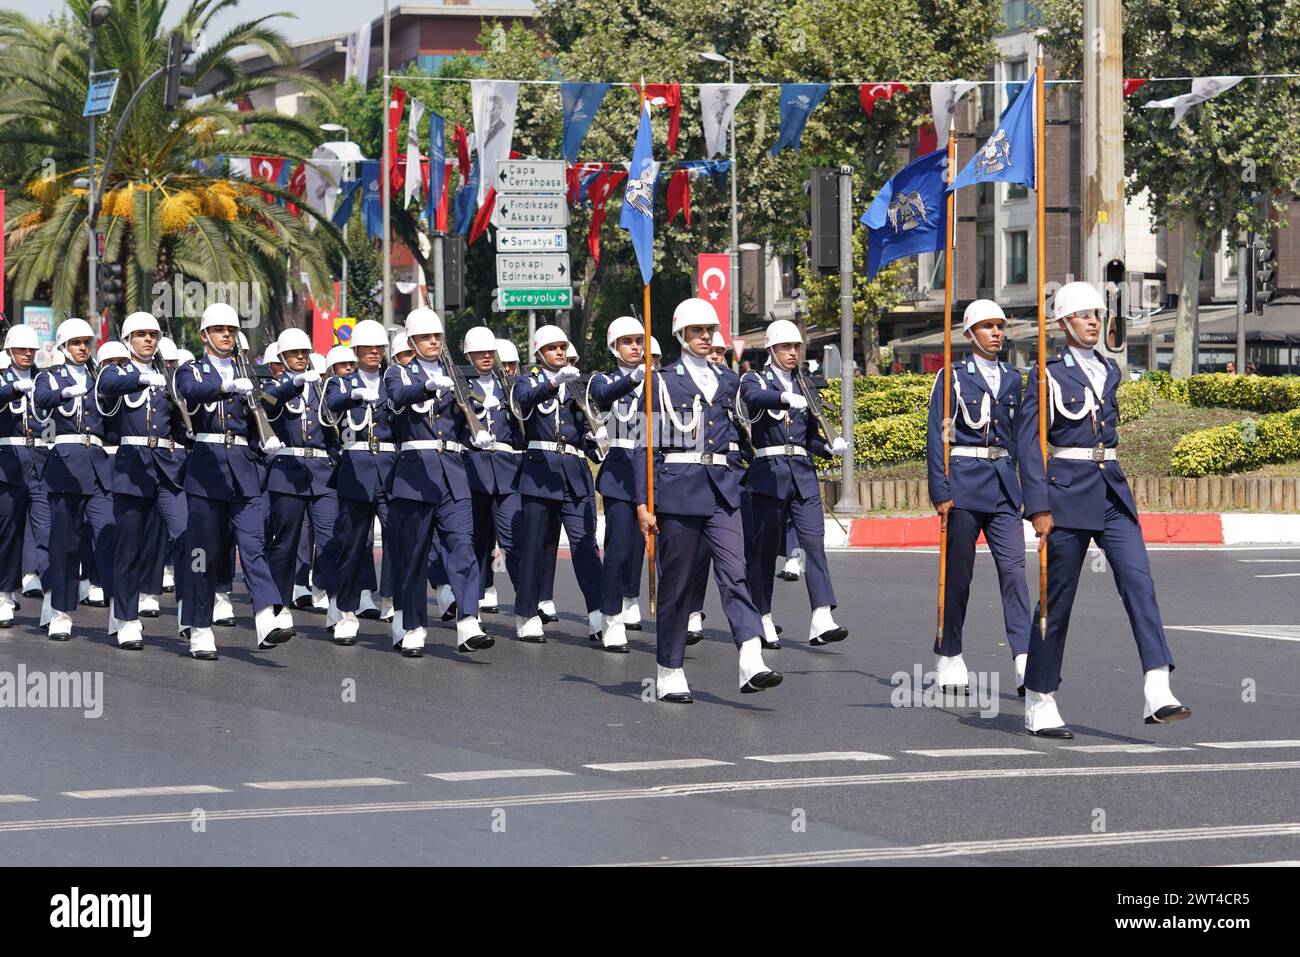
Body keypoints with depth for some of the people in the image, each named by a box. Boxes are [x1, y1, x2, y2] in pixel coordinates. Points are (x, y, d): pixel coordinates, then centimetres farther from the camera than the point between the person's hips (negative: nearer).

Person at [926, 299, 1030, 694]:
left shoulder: (1011, 379, 14)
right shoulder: (952, 377, -1)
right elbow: (936, 436, -4)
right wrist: (940, 493, -10)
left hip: (1003, 485, 4)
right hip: (964, 480, -4)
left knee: (1014, 570, -8)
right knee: (958, 574, 2)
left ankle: (1025, 663, -15)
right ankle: (949, 661, 13)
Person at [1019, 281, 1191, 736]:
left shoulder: (1109, 371, 14)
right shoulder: (1047, 374, -4)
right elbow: (1028, 444, -8)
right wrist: (1039, 507, -15)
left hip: (1112, 492, 5)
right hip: (1067, 493, -5)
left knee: (1138, 579, -13)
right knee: (1057, 597, 1)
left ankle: (1157, 695, -24)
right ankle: (1039, 703, 14)